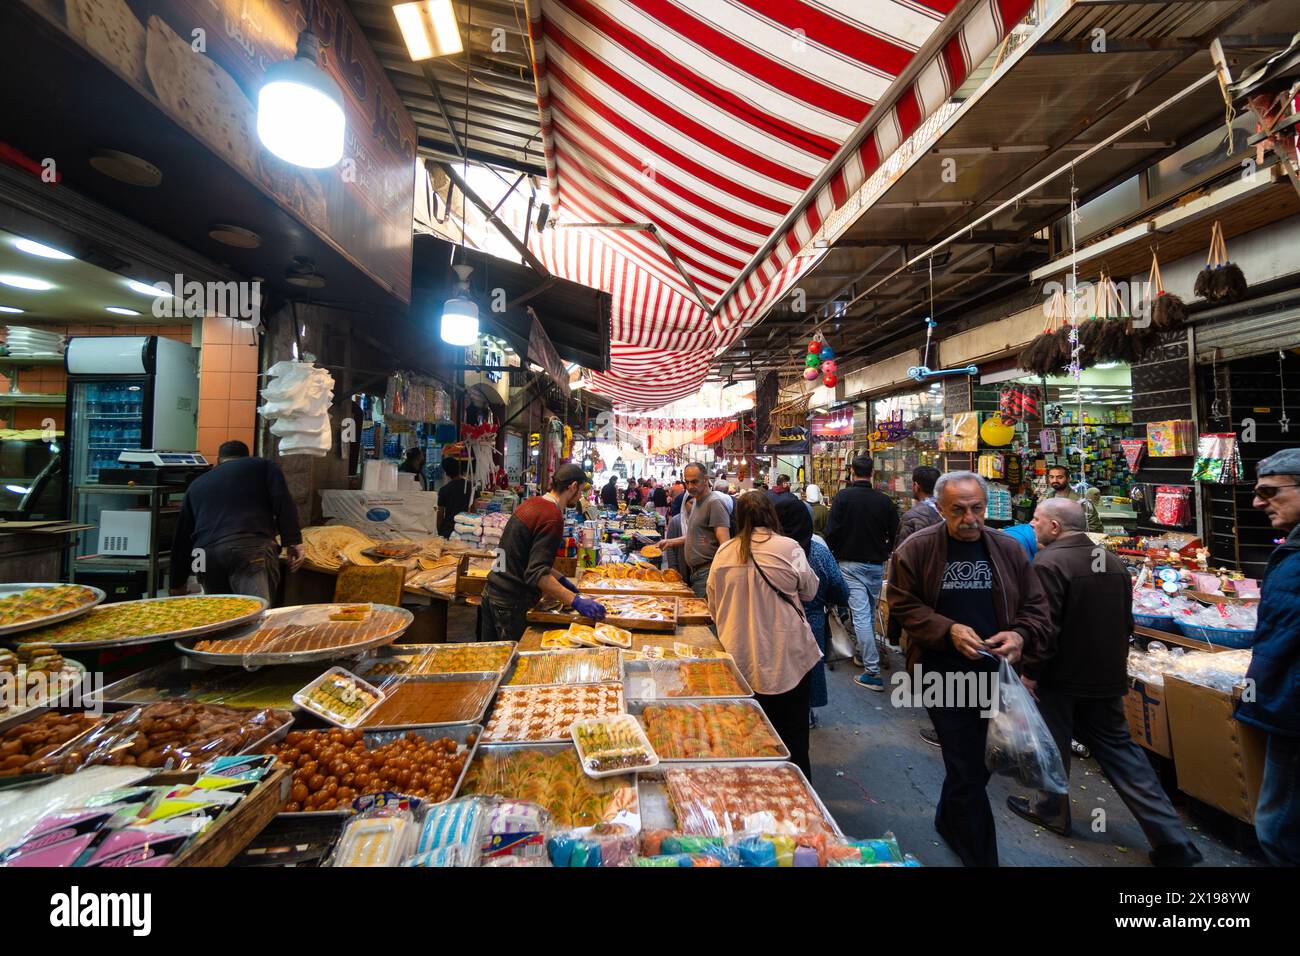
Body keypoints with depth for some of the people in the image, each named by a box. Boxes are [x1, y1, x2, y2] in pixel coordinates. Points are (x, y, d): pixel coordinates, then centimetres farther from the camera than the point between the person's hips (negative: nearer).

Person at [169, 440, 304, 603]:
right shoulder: (263, 466, 22)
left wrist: (178, 583, 43)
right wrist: (293, 541, -4)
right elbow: (283, 501, 1)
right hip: (250, 547, -4)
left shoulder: (197, 485, 33)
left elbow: (182, 536, 35)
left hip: (206, 554, 5)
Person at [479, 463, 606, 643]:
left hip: (492, 592, 9)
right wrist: (576, 601, -28)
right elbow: (536, 574, -27)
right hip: (511, 604, -9)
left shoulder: (533, 503, 7)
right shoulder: (552, 518, -21)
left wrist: (561, 579, 18)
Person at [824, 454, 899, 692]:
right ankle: (863, 655, 36)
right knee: (870, 613, 20)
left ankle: (872, 672, -6)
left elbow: (832, 531, -13)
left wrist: (833, 552, 4)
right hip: (876, 565, 4)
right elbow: (894, 535, 4)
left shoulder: (843, 496, -10)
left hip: (851, 564, -4)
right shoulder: (884, 500, -2)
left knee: (861, 615, -5)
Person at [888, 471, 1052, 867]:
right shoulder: (917, 548, -10)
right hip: (945, 675, -4)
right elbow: (904, 606, -8)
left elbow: (1036, 608, 6)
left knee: (977, 763, 21)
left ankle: (949, 821, 48)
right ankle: (981, 855, 20)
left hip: (995, 672, 5)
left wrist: (1020, 634, -15)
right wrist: (949, 631, -21)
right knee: (967, 771, -1)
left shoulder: (1008, 549, 1)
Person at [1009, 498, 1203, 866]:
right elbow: (1125, 622, 15)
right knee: (1118, 747, 17)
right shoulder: (1113, 562, 5)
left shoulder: (1049, 563, -23)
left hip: (1061, 676, -7)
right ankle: (1171, 839, 18)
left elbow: (1044, 628, -26)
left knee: (1053, 746, 12)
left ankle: (1050, 810, 30)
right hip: (1107, 677, 7)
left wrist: (1029, 672, -15)